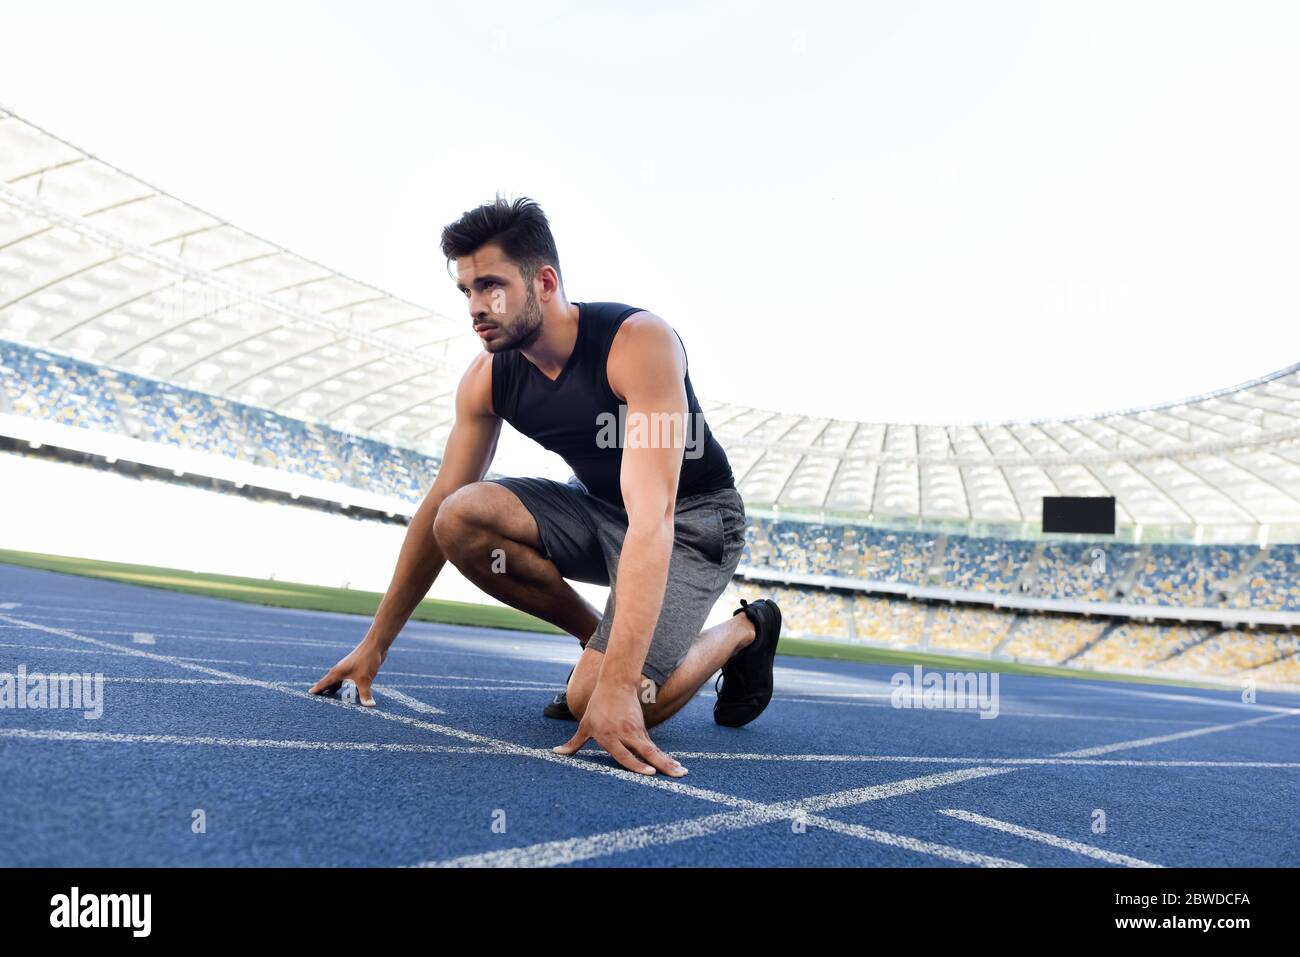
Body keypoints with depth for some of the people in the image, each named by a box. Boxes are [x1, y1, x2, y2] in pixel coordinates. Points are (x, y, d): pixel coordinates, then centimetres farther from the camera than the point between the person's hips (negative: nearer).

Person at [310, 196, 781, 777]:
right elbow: (439, 509, -3)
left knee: (608, 710, -24)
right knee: (461, 521, -21)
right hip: (599, 509, 6)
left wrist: (617, 684, -45)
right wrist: (375, 644, -2)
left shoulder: (639, 343, -30)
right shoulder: (486, 378, -10)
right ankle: (595, 635, 1)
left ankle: (744, 631, 5)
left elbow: (652, 517, -39)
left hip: (691, 518, -6)